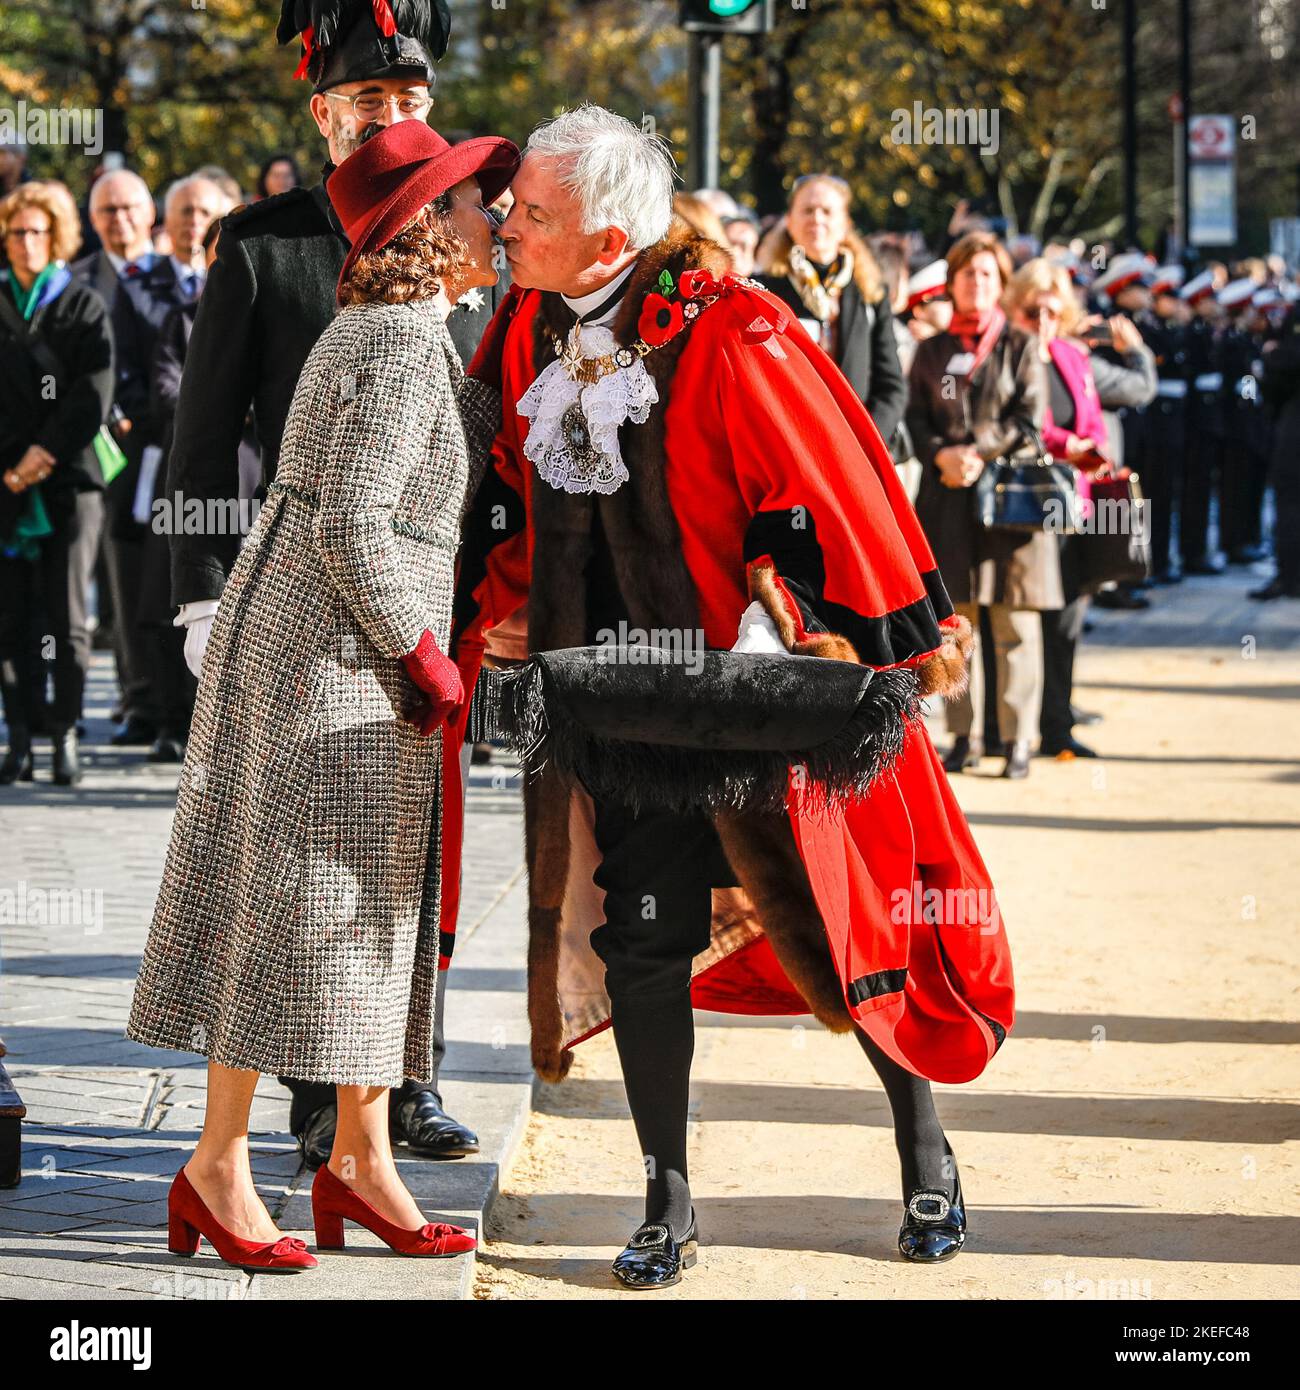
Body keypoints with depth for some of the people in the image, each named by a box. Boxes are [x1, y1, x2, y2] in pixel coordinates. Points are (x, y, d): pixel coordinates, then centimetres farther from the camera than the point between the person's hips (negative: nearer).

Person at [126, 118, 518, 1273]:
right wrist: (426, 657, -15)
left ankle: (361, 1157, 15)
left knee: (377, 904, 11)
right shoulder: (404, 347, -17)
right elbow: (349, 526, -23)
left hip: (348, 650, 10)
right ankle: (219, 1164, 0)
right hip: (334, 651, -10)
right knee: (305, 895, -6)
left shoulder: (392, 332, 15)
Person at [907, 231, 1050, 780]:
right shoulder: (931, 351, 15)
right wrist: (941, 454, -12)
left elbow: (1029, 419, 0)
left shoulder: (1022, 346, 9)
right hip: (947, 497, 2)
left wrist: (978, 455, -12)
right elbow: (915, 418, 8)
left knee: (1014, 622, -5)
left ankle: (1018, 738, -3)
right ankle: (965, 735, 7)